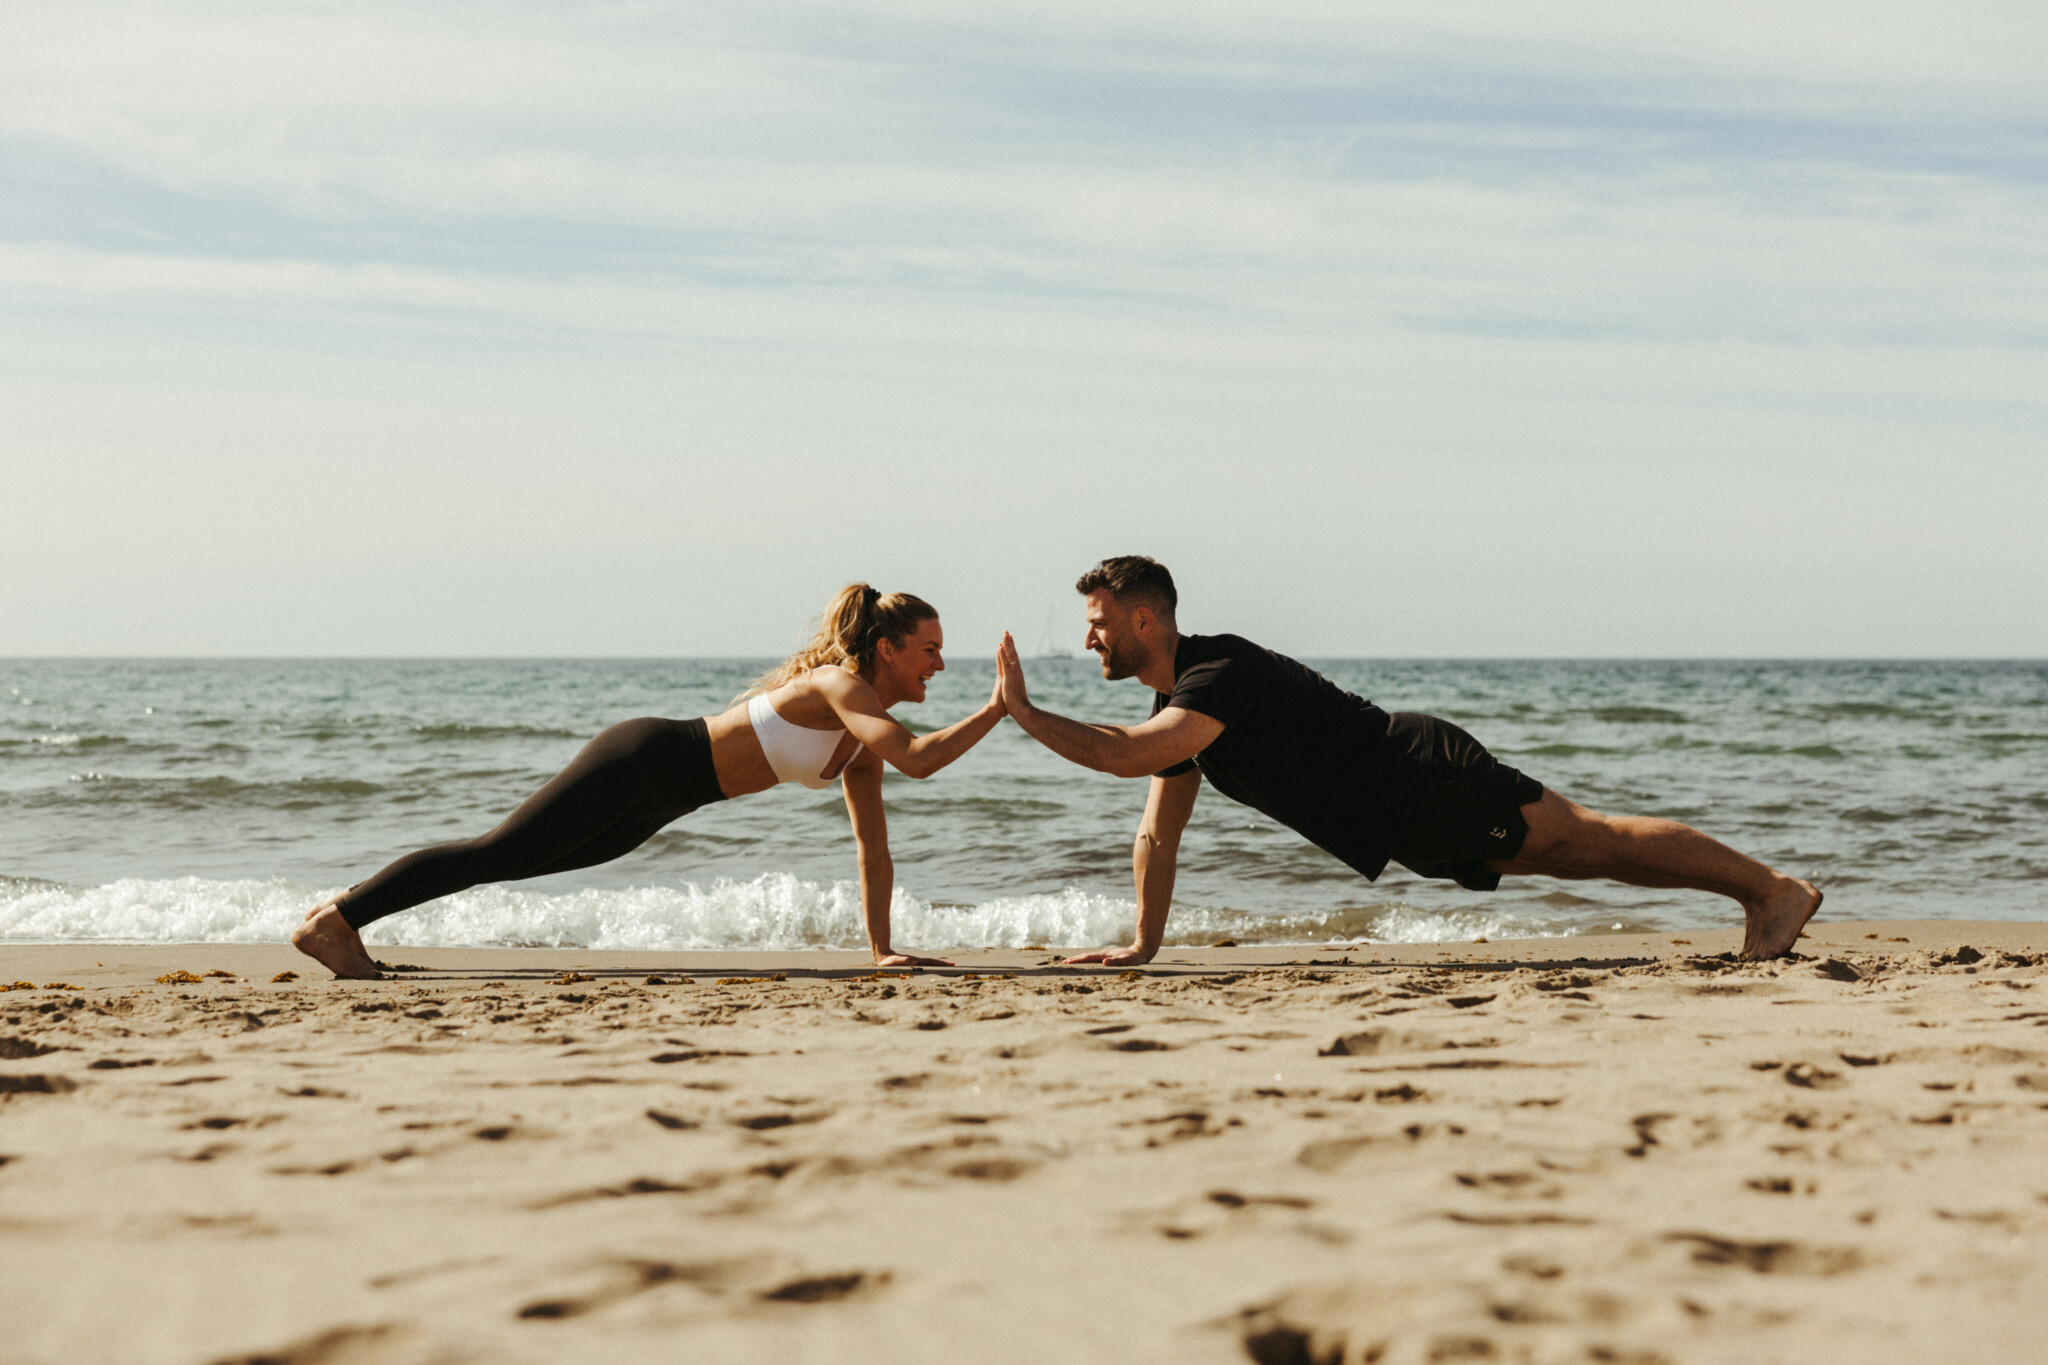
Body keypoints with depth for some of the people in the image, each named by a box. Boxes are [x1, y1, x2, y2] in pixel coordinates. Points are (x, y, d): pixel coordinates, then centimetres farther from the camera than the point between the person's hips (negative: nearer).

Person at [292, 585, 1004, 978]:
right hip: (640, 760, -9)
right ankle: (336, 915, -4)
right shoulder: (841, 684, -18)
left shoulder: (861, 738, 9)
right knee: (497, 853, -8)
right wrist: (994, 713, -23)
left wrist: (882, 949, 7)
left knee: (510, 862, 14)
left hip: (648, 804, 9)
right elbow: (916, 759, -34)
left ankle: (346, 911, 20)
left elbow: (873, 843, 11)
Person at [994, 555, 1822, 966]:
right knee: (1577, 855, 13)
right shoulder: (1178, 704, 9)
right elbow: (1157, 837, 12)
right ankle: (1755, 892, 21)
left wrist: (1024, 712, -28)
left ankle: (1775, 889, -1)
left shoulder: (1223, 675, -21)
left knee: (1590, 838, -7)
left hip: (1429, 784, -9)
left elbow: (1127, 757, -35)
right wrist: (1144, 947, 6)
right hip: (1410, 828, 9)